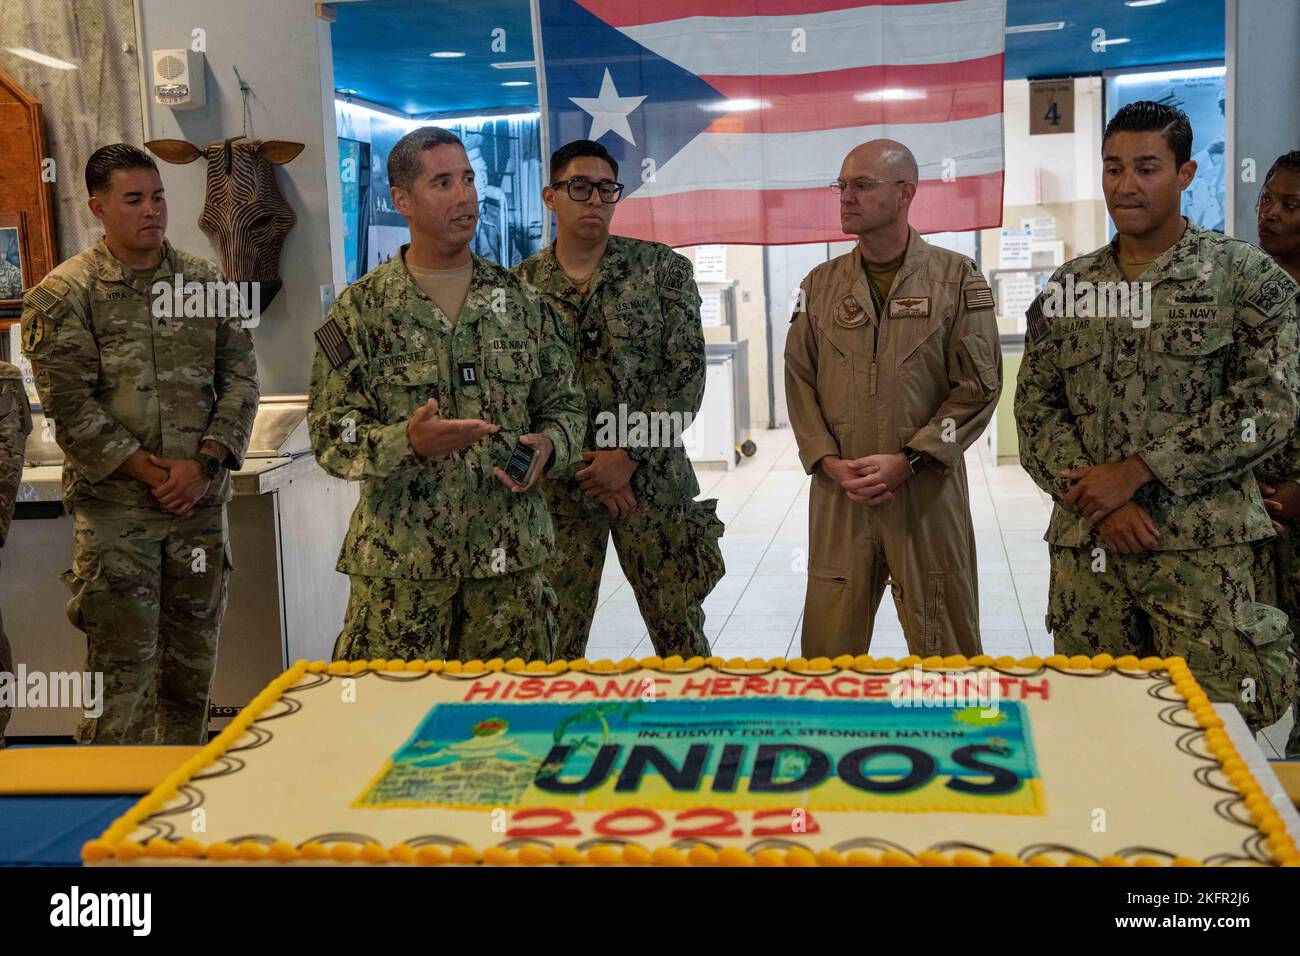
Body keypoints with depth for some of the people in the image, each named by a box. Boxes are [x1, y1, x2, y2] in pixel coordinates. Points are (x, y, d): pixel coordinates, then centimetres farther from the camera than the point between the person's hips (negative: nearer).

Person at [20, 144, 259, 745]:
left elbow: (240, 379, 4)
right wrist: (148, 471, -14)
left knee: (194, 650, 13)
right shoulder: (64, 294, -3)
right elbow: (68, 403, -10)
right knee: (123, 660, -1)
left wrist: (204, 463, -9)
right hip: (113, 506, -4)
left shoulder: (205, 281, 7)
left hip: (201, 497, 4)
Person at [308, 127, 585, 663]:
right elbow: (329, 434, -4)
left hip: (511, 558, 3)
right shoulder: (362, 308, 0)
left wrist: (548, 446, -8)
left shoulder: (517, 299, 10)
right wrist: (409, 442, -22)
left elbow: (564, 404, 15)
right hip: (398, 564, -3)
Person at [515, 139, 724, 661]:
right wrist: (584, 469, -9)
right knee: (553, 639, 5)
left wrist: (628, 455, -13)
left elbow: (687, 374, -4)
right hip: (559, 488, 1)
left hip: (655, 480, 0)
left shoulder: (662, 269, 1)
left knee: (679, 628, 7)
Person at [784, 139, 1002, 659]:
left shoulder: (957, 278, 1)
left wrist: (909, 459, -12)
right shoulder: (821, 284, 10)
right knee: (828, 638, 7)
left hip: (928, 490, -2)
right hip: (838, 490, 2)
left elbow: (978, 385, -3)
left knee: (942, 638, 6)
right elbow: (799, 381, 9)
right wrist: (829, 462, -6)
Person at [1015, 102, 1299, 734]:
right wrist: (1100, 503, -9)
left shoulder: (1244, 275, 0)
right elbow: (1034, 407, 7)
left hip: (1200, 546, -3)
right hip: (1085, 545, 4)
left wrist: (1132, 472, -13)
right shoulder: (1067, 289, 12)